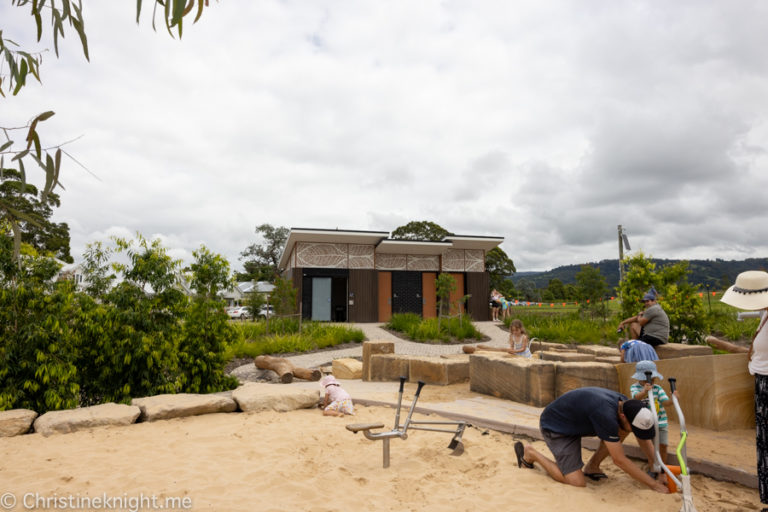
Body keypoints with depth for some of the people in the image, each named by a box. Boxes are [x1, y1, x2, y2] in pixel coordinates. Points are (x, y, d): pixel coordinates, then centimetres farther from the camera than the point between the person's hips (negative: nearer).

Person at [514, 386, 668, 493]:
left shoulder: (626, 405, -11)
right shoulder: (605, 414, -37)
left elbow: (645, 440, 5)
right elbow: (619, 460, -28)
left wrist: (659, 471, 0)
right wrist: (653, 484, -19)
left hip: (577, 421, 9)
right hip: (555, 427, -9)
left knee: (622, 430, -4)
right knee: (578, 482, -14)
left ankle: (592, 466, 9)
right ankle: (531, 453, 2)